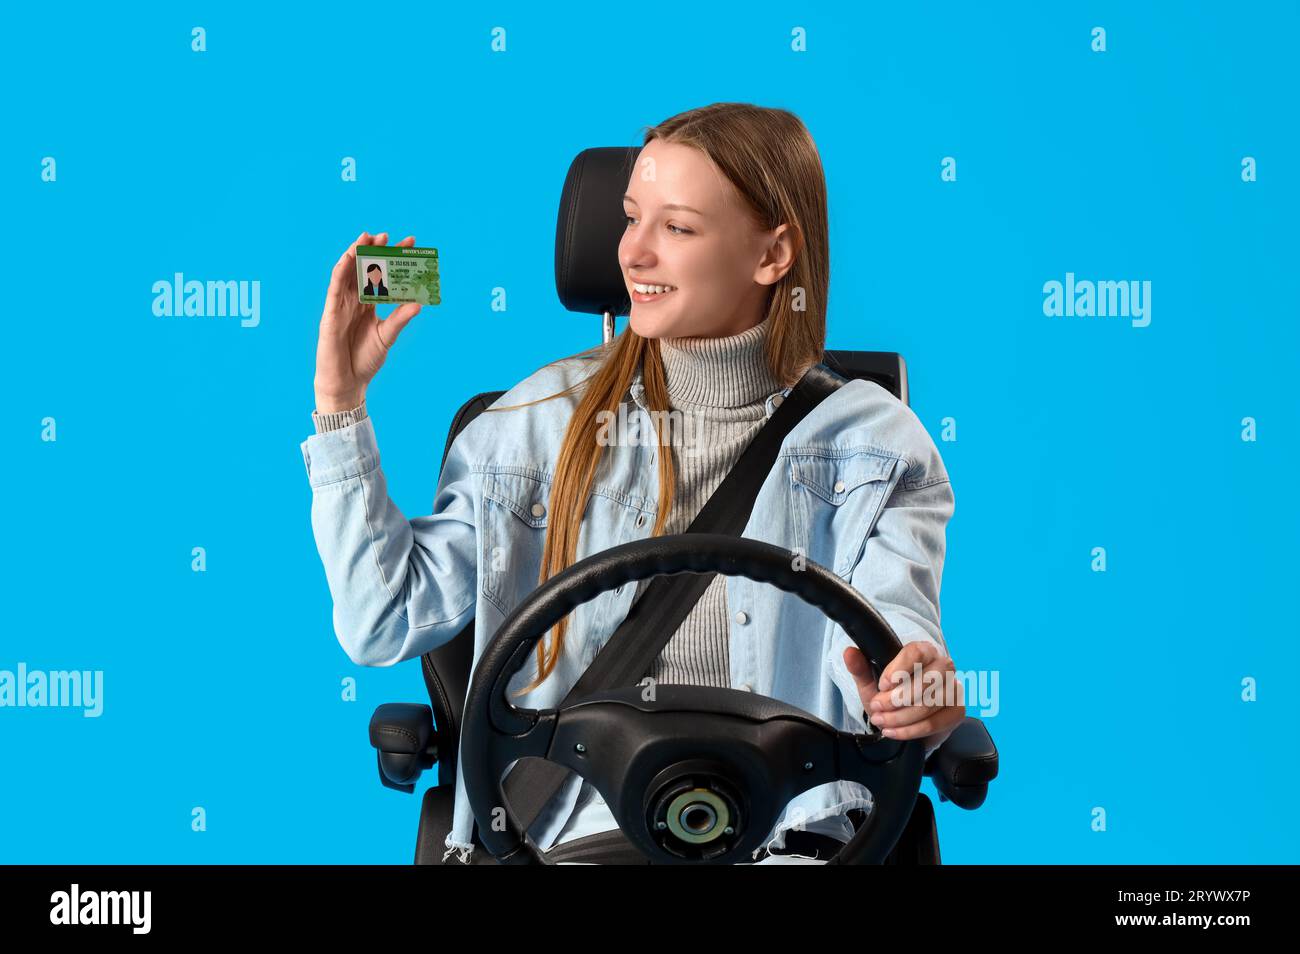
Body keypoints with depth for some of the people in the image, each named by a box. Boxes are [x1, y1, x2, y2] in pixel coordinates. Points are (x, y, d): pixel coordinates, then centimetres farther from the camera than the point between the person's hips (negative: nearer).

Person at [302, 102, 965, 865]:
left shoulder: (869, 442, 12)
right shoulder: (549, 417, 15)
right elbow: (385, 623, 10)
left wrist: (914, 697, -28)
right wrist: (340, 401, 6)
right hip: (573, 825, 0)